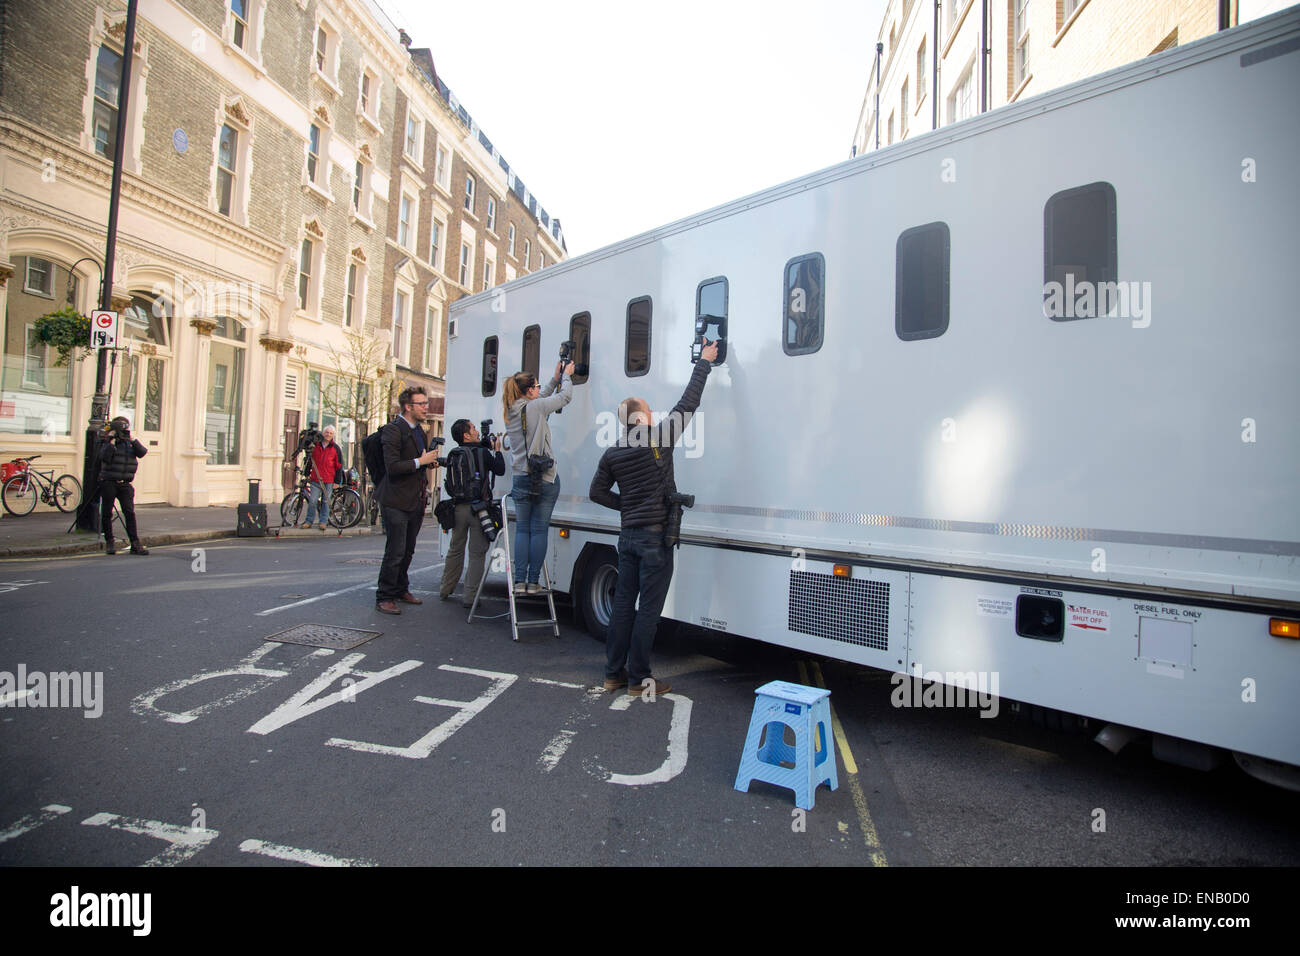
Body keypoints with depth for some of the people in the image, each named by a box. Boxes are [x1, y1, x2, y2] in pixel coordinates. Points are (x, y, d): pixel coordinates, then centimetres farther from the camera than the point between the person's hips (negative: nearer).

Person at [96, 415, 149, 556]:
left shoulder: (130, 443, 10)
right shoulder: (107, 442, 0)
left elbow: (142, 453, -7)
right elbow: (104, 457, -16)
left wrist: (132, 440, -12)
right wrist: (112, 442, -15)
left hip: (125, 484, 2)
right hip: (108, 483, -2)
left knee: (130, 513, -5)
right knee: (106, 514, 4)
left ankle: (135, 544, -6)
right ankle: (109, 542, 16)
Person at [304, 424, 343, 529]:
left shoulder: (336, 448, 4)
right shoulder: (315, 445, 9)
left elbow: (339, 465, 5)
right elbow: (309, 460, 20)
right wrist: (307, 474, 16)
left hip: (329, 481, -1)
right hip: (315, 480, 2)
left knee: (326, 502, 3)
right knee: (312, 501, -2)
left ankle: (323, 522, 11)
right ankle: (309, 521, 8)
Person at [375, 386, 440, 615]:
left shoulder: (419, 429, 15)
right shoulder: (393, 430, -13)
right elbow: (392, 466, -22)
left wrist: (430, 459, 8)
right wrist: (420, 461, -20)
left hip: (416, 501, 8)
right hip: (397, 501, -8)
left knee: (408, 551, 16)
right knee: (395, 552, -5)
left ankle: (401, 590, 30)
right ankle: (384, 598, 6)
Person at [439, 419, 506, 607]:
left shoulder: (453, 455, 4)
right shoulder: (483, 453, -9)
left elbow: (449, 486, 9)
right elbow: (500, 470, 1)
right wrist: (497, 450, 13)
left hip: (459, 508, 5)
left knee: (455, 550, 20)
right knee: (477, 553, 3)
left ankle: (445, 590, 32)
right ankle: (469, 596, 3)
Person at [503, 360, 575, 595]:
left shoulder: (510, 412, 8)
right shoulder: (535, 407, -10)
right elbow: (566, 396, 0)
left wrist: (555, 378, 26)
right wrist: (566, 376, 18)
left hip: (520, 478, 5)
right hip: (545, 479, -5)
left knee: (522, 529, 10)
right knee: (539, 529, 3)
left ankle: (520, 581, 7)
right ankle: (533, 581, 6)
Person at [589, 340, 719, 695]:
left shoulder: (611, 454, 6)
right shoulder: (658, 438, -9)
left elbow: (598, 492, 10)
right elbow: (688, 403, -4)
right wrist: (704, 361, 7)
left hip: (628, 536, 6)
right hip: (655, 536, -6)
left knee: (623, 602, 13)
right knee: (648, 609, 1)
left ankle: (614, 673, 21)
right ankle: (639, 678, 9)